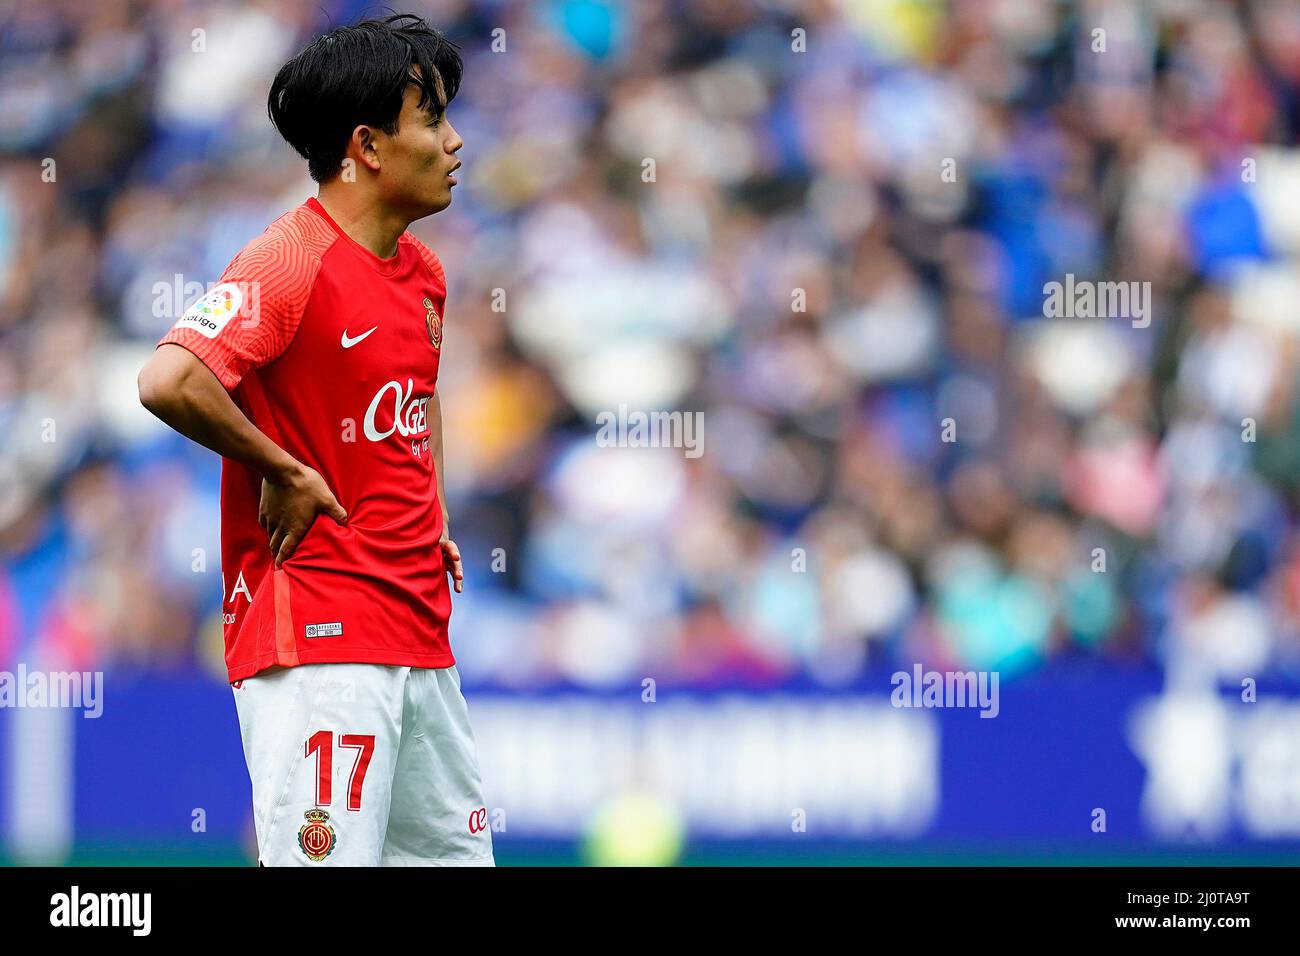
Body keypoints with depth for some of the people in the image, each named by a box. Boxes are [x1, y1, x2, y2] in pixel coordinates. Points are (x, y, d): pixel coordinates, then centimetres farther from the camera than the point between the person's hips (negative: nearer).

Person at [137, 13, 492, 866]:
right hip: (317, 634, -9)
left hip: (421, 631, 9)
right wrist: (283, 473, -17)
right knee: (330, 859, -13)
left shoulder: (423, 274, 14)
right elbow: (170, 382, -28)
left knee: (455, 850, 10)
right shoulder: (290, 262, -14)